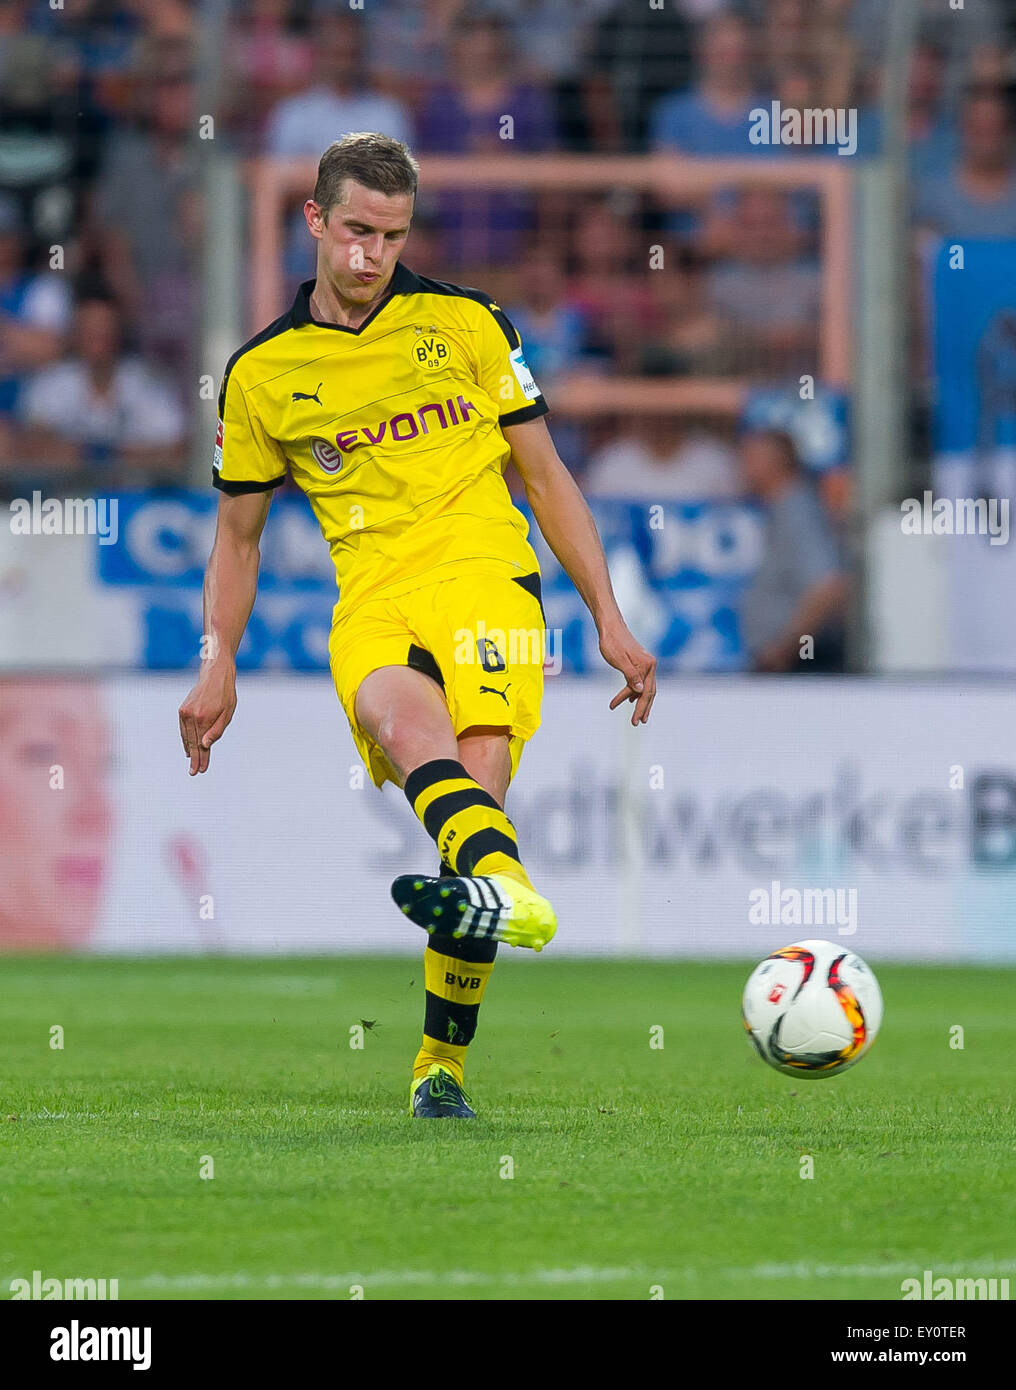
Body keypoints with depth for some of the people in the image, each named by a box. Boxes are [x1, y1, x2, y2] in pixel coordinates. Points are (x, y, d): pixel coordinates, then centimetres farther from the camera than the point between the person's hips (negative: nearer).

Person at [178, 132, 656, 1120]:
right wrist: (218, 663, 11)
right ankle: (503, 885, -66)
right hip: (372, 598, 0)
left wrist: (608, 620, 12)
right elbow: (238, 530, 24)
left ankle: (442, 1066, -18)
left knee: (479, 771, -24)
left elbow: (546, 478, 17)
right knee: (401, 712, -36)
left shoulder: (466, 324, 12)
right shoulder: (261, 373, 14)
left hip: (486, 575, 0)